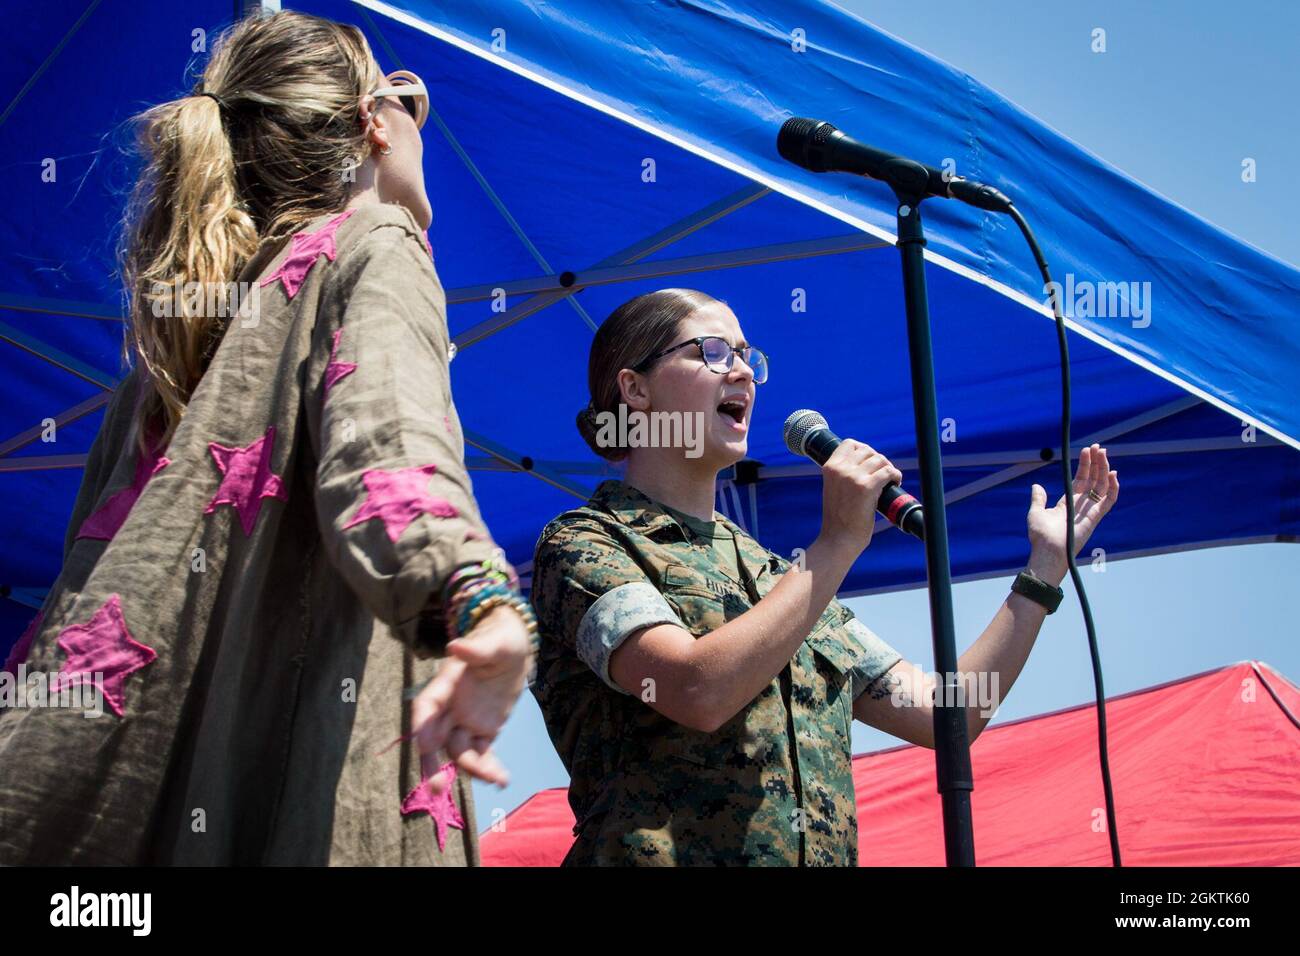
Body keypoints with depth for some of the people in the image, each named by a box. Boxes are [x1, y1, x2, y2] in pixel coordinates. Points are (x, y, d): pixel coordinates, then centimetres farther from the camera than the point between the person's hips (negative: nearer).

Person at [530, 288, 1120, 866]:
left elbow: (946, 717, 15)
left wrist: (1046, 564, 14)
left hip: (826, 855, 6)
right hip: (666, 856, -5)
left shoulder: (781, 576, 20)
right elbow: (699, 693, -16)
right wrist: (840, 541, -11)